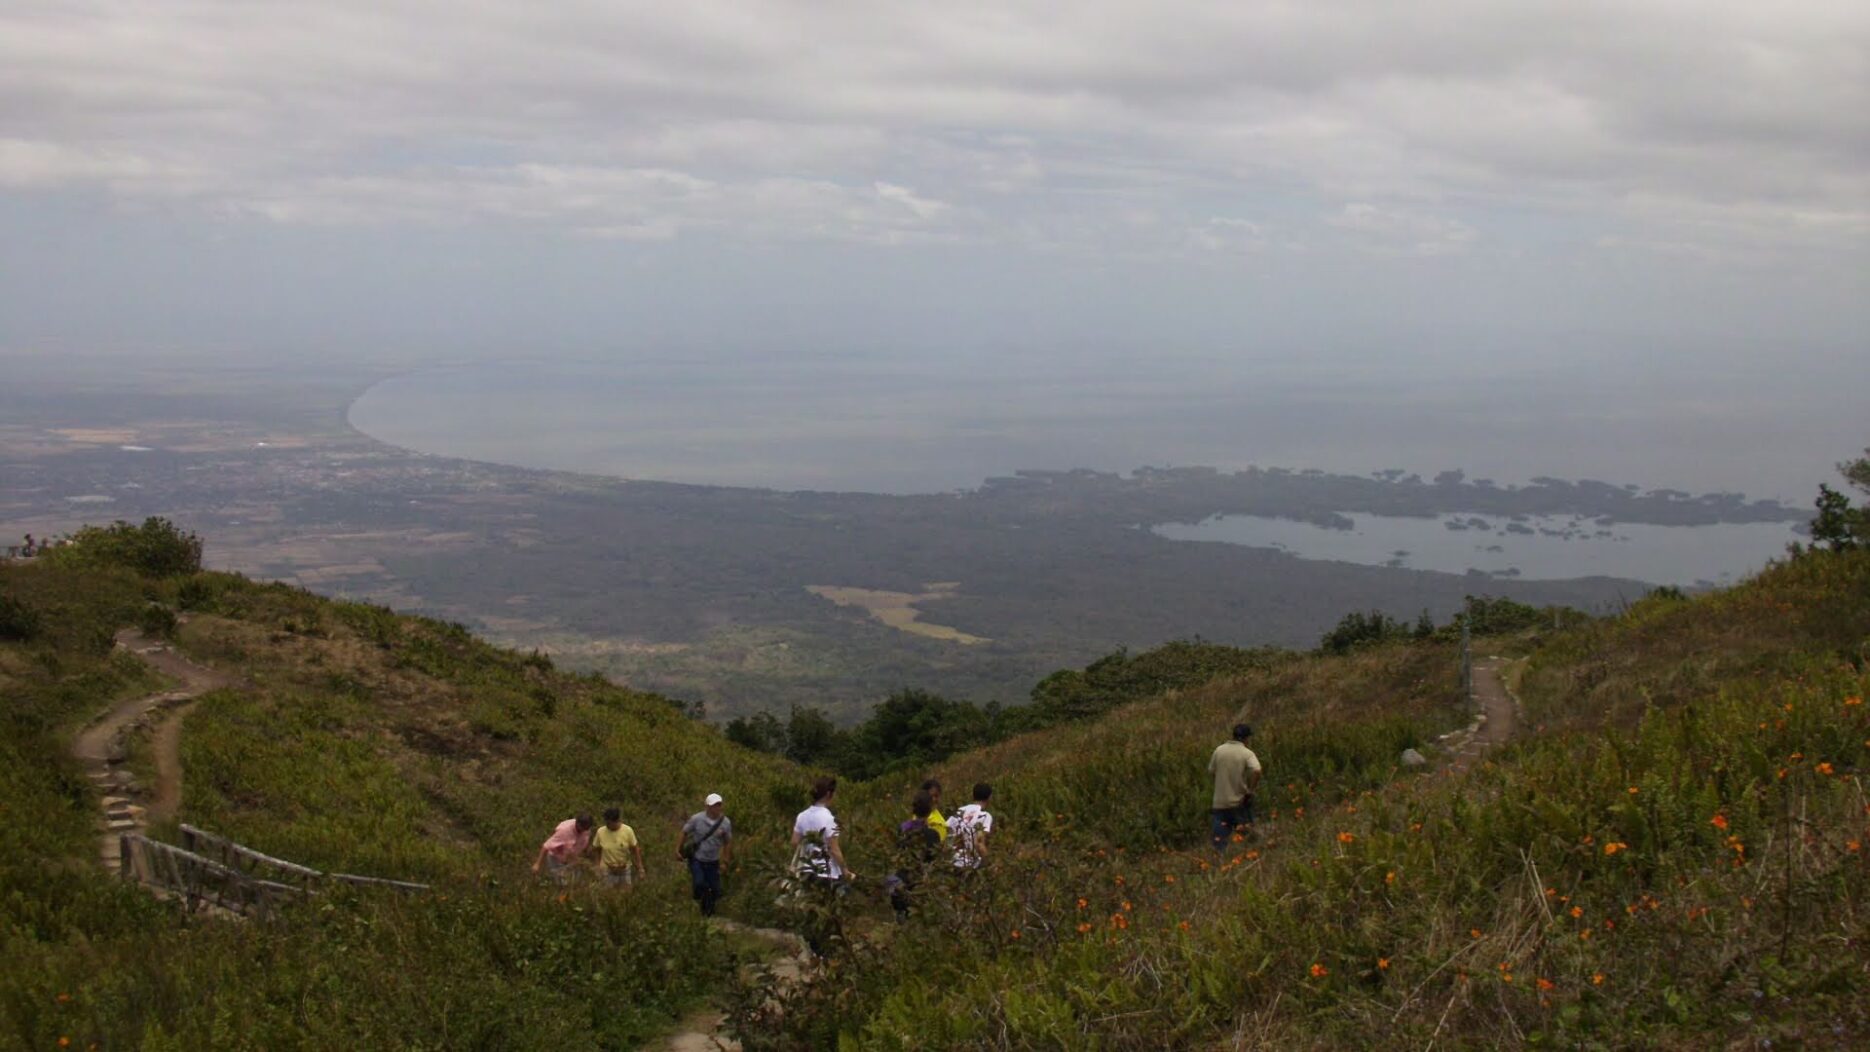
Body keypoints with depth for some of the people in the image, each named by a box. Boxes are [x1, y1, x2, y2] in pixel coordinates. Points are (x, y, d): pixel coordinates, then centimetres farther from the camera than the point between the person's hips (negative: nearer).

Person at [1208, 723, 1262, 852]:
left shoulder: (1219, 750, 1)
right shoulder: (1247, 754, -10)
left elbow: (1211, 771, 10)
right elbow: (1256, 770, -28)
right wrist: (1250, 790, -17)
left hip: (1220, 802, 3)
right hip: (1240, 802, -3)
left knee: (1219, 842, 4)